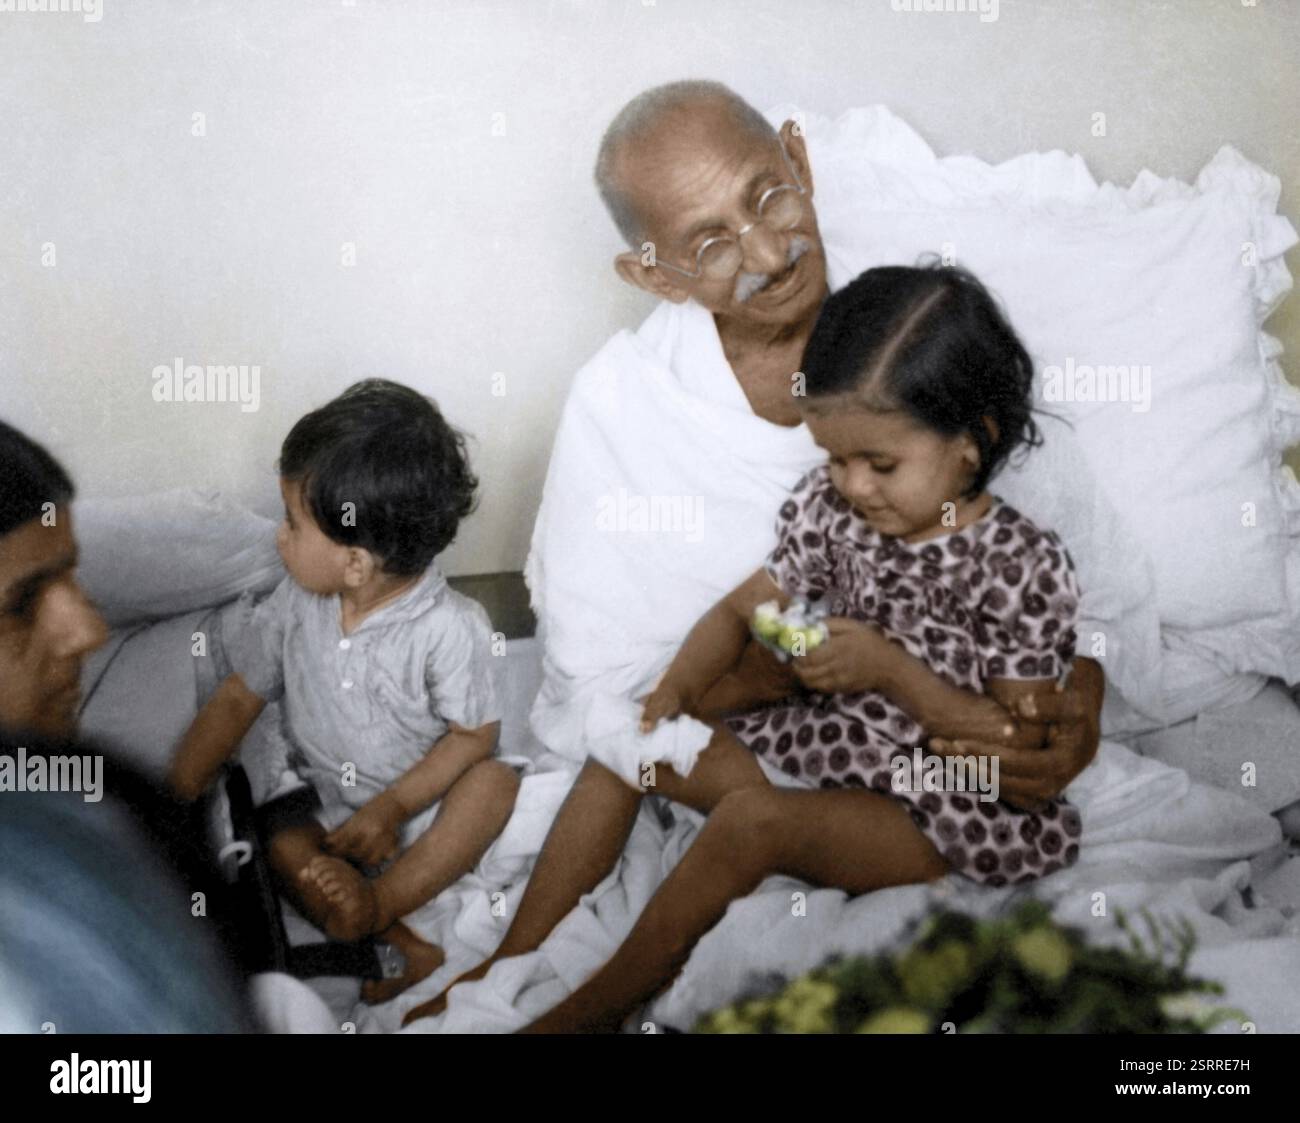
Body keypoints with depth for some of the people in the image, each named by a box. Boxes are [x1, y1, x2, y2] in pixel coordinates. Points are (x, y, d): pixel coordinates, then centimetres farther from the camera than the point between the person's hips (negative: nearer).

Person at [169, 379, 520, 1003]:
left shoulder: (448, 628, -20)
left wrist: (391, 809, -22)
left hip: (420, 800, -3)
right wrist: (174, 800, -6)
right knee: (284, 852, -26)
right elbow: (238, 698, 2)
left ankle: (378, 903, -36)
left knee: (496, 782, -30)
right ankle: (399, 945, -33)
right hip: (319, 799, 3)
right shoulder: (295, 604, -6)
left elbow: (474, 733, -14)